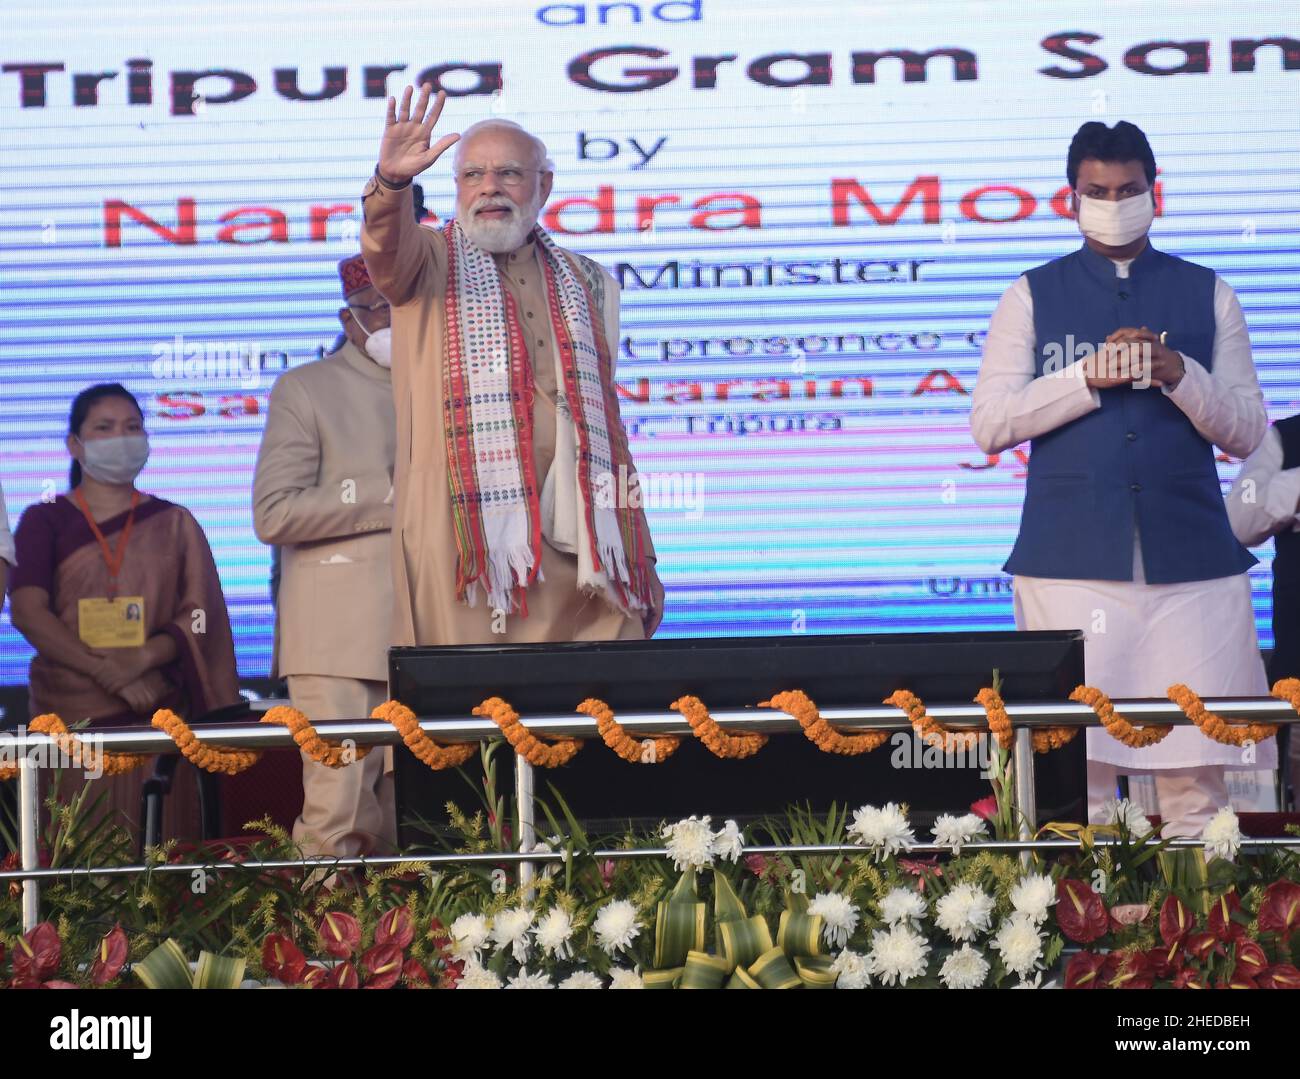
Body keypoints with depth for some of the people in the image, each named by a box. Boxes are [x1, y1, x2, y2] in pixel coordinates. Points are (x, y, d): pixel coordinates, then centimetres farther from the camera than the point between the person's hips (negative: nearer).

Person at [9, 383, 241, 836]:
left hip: (160, 711, 1)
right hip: (68, 711, -1)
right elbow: (28, 612, -4)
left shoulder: (174, 523, 15)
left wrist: (144, 659, -13)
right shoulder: (45, 521, 10)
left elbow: (200, 616, 6)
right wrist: (109, 672, -14)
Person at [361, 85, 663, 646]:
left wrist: (640, 557, 14)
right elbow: (387, 249, -14)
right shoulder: (429, 264, 11)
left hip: (579, 538, 3)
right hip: (466, 532, -3)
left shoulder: (588, 284, 21)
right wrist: (390, 183, -37)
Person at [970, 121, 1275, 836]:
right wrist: (1089, 377, -10)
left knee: (1196, 771, -2)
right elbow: (989, 425, 1)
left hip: (1191, 561, 1)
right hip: (1071, 560, -1)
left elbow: (1246, 433, 9)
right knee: (1077, 765, -5)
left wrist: (1180, 375, -9)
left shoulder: (1207, 295, 14)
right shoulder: (1033, 297, 11)